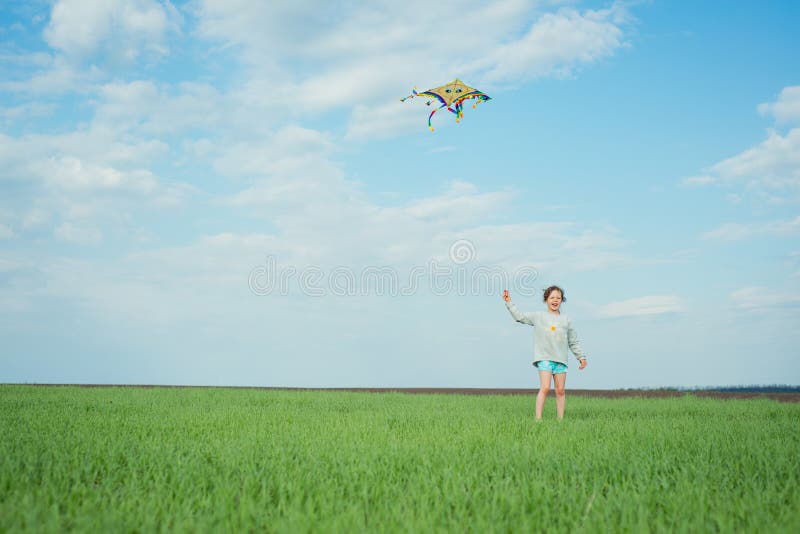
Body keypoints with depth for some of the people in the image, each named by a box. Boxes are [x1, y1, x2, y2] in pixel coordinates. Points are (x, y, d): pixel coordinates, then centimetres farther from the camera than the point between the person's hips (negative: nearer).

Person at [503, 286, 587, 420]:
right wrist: (509, 302, 2)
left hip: (561, 359, 3)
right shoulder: (538, 316, 8)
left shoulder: (565, 320, 14)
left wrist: (581, 356, 13)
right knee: (545, 388, -14)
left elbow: (573, 342, 18)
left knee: (560, 390, 3)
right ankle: (538, 418, -13)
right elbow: (520, 316, 7)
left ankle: (560, 419, 9)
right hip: (544, 358, -3)